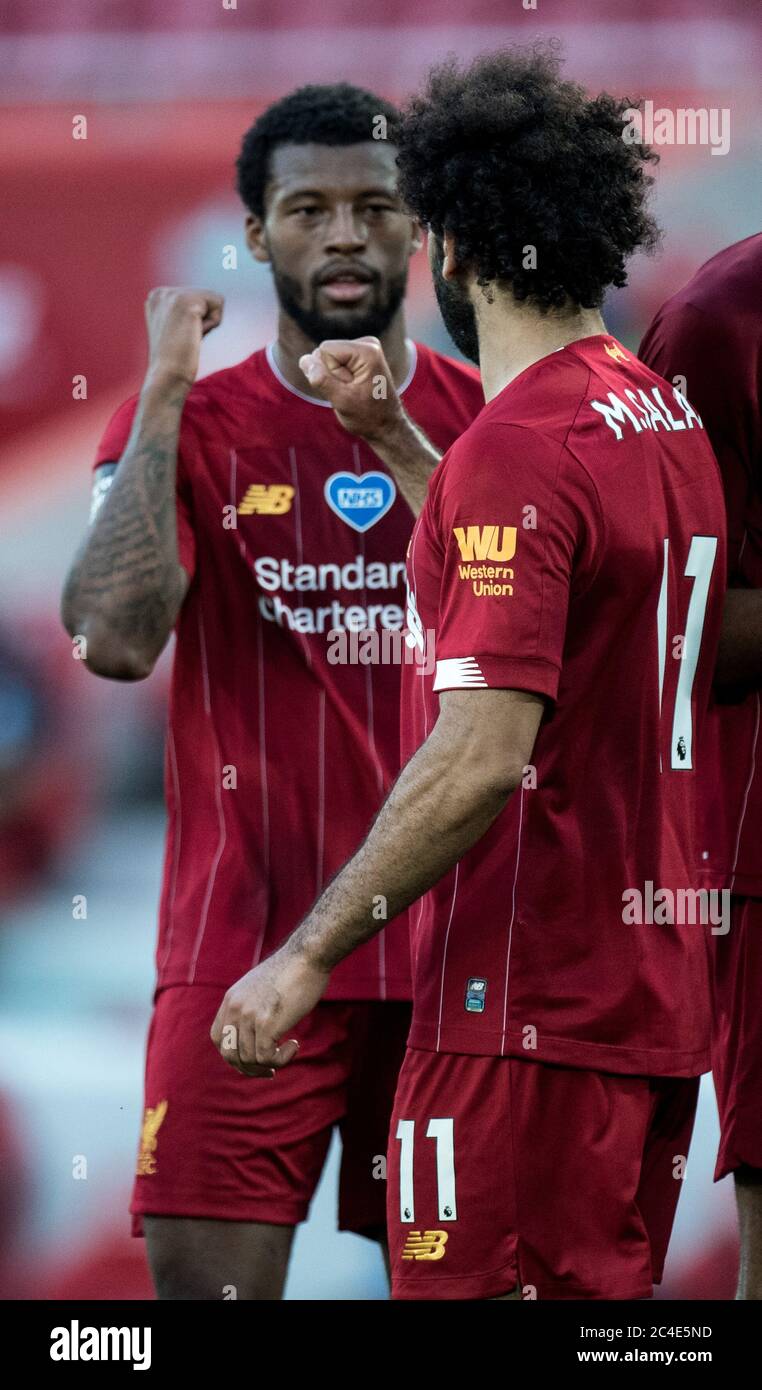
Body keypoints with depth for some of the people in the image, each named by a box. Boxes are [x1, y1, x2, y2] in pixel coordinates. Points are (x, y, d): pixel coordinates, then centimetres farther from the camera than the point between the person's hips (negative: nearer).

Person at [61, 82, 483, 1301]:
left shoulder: (484, 420, 8)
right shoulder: (192, 424, 3)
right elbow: (114, 640, -13)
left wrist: (395, 439, -15)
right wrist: (163, 400, -13)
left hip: (449, 946, 2)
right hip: (245, 946, -2)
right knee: (203, 1272, -9)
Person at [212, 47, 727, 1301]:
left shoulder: (515, 449, -15)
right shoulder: (670, 422, 13)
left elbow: (484, 754, -22)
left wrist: (307, 958, -17)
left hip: (523, 1006, -9)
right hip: (652, 999, 9)